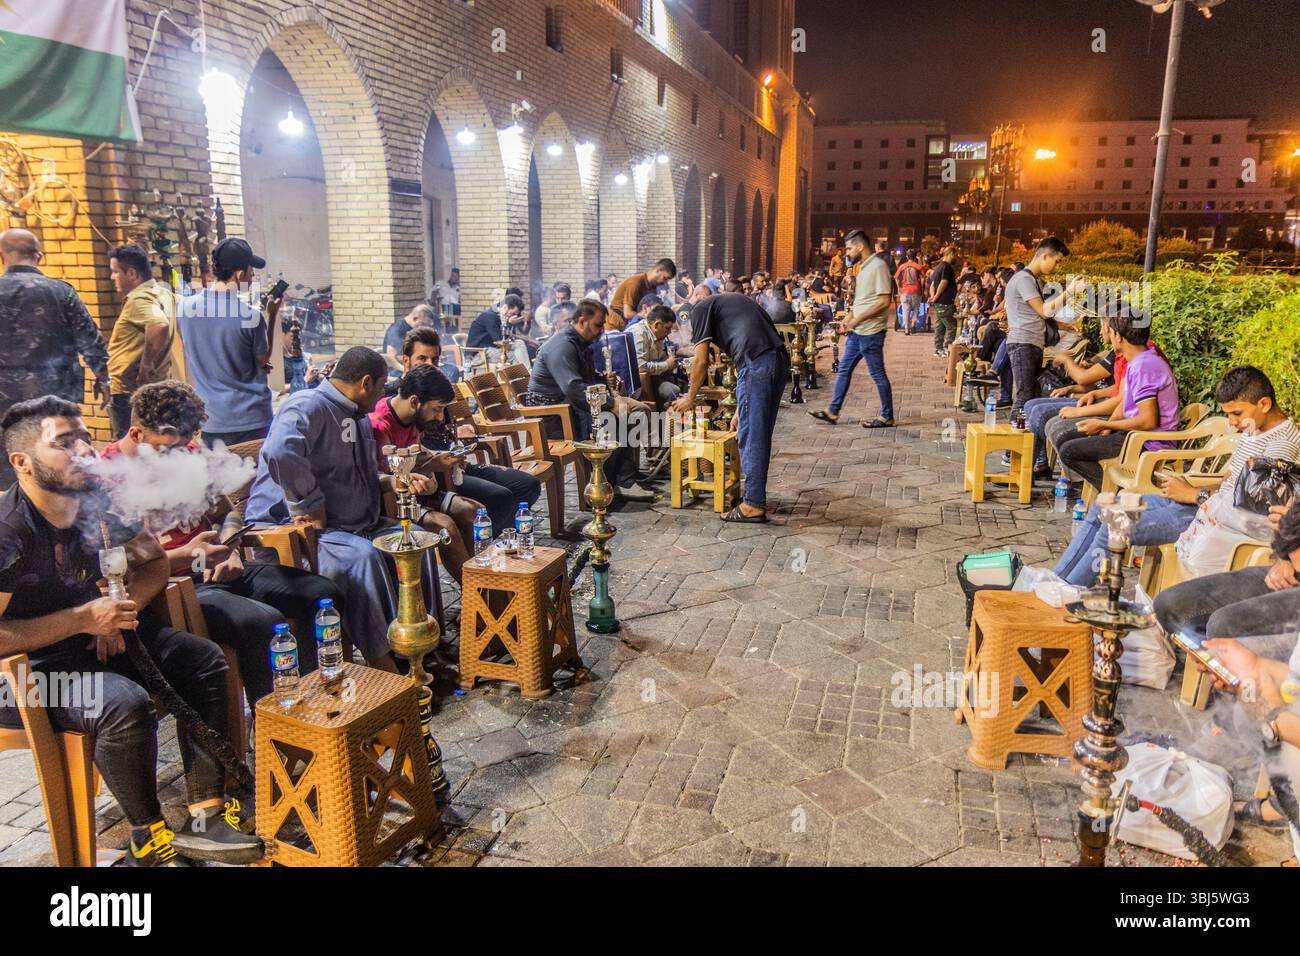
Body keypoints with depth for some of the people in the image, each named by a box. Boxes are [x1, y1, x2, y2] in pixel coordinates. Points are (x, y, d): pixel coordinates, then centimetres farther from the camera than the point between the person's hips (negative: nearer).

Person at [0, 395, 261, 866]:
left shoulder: (98, 504, -1)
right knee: (126, 704, -32)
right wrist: (82, 619, -23)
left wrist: (119, 613, -6)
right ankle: (147, 841, -8)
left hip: (88, 638, 8)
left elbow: (153, 562, 11)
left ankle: (206, 815, -7)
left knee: (203, 661, -7)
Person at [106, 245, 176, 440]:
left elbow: (160, 326, -37)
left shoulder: (139, 300, -18)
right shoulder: (163, 293, 9)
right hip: (155, 386, 10)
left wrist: (146, 363, -25)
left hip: (129, 392, -10)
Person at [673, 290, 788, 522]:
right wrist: (741, 409, 33)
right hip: (780, 358, 8)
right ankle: (757, 496, 25)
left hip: (756, 361, -8)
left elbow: (701, 360, 6)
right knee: (762, 435, 16)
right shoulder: (736, 300, 35)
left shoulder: (701, 308, 13)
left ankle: (754, 505, 4)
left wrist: (690, 398, 21)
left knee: (751, 437, -1)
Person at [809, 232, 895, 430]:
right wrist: (848, 319, 11)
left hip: (871, 331, -9)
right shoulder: (864, 267, 14)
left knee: (877, 373, 0)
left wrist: (857, 319, -20)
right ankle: (832, 411, 17)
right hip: (857, 331, 9)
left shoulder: (878, 266, -14)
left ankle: (887, 417, 10)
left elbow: (884, 301, -20)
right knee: (844, 369, 11)